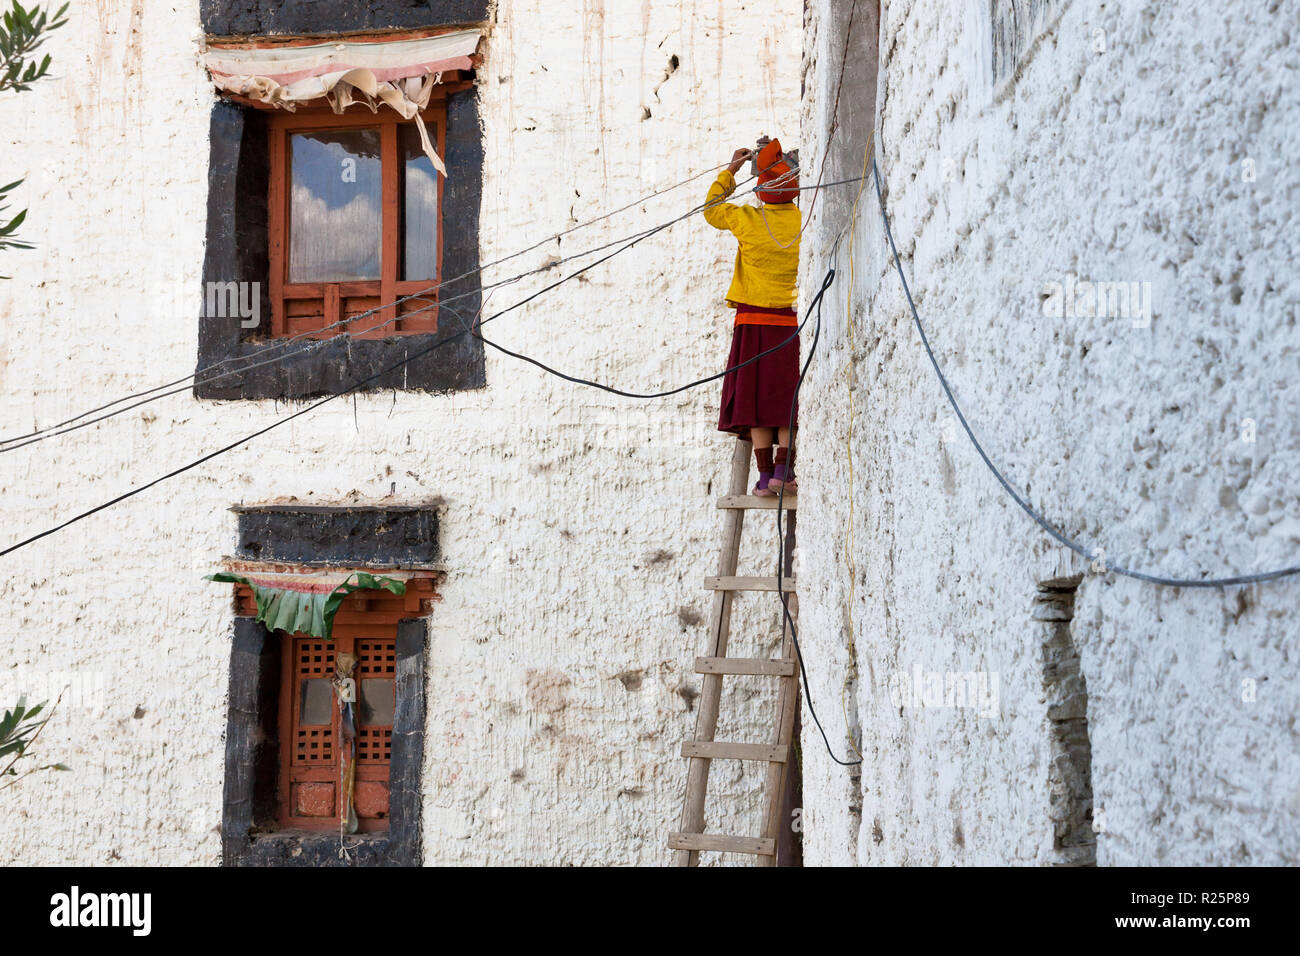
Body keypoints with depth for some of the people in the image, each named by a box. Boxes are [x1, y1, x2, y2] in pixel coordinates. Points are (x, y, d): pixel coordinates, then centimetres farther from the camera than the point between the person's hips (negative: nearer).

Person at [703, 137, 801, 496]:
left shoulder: (747, 218, -2)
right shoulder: (806, 221, -2)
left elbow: (711, 209, 17)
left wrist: (730, 171, 23)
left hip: (753, 320, 0)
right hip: (793, 321, 0)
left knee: (756, 395, 3)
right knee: (789, 395, 5)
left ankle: (765, 473, 0)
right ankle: (783, 469, -4)